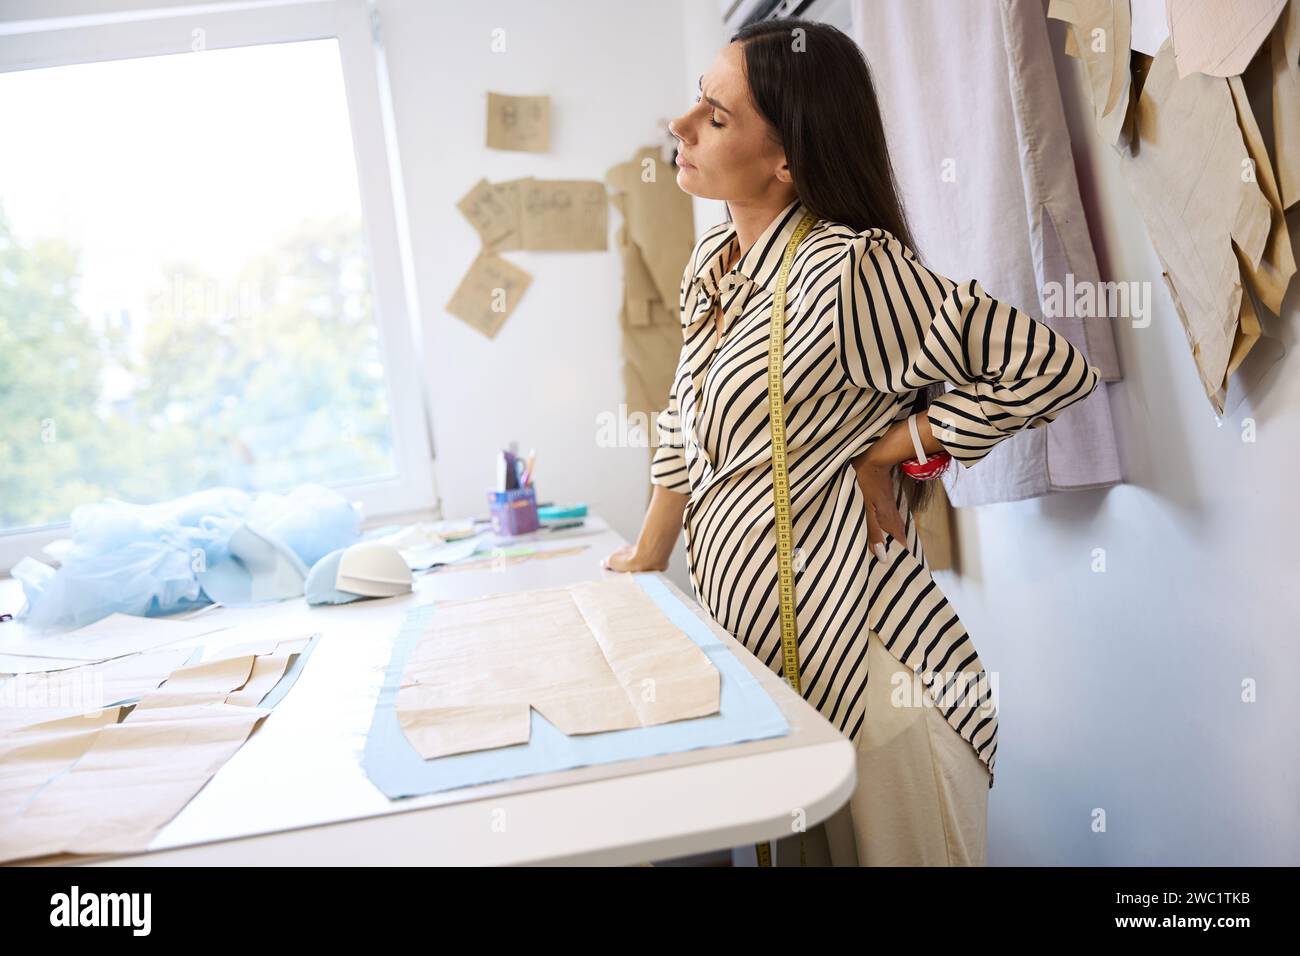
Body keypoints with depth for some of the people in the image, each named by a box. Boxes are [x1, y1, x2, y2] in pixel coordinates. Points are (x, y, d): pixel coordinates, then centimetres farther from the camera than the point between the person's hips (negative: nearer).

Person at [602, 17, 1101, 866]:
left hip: (862, 667, -7)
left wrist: (884, 453, -16)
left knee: (881, 847, 9)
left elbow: (1054, 369, -22)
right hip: (753, 638, 8)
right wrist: (650, 555, 20)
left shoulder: (851, 271, -20)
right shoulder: (715, 262, 5)